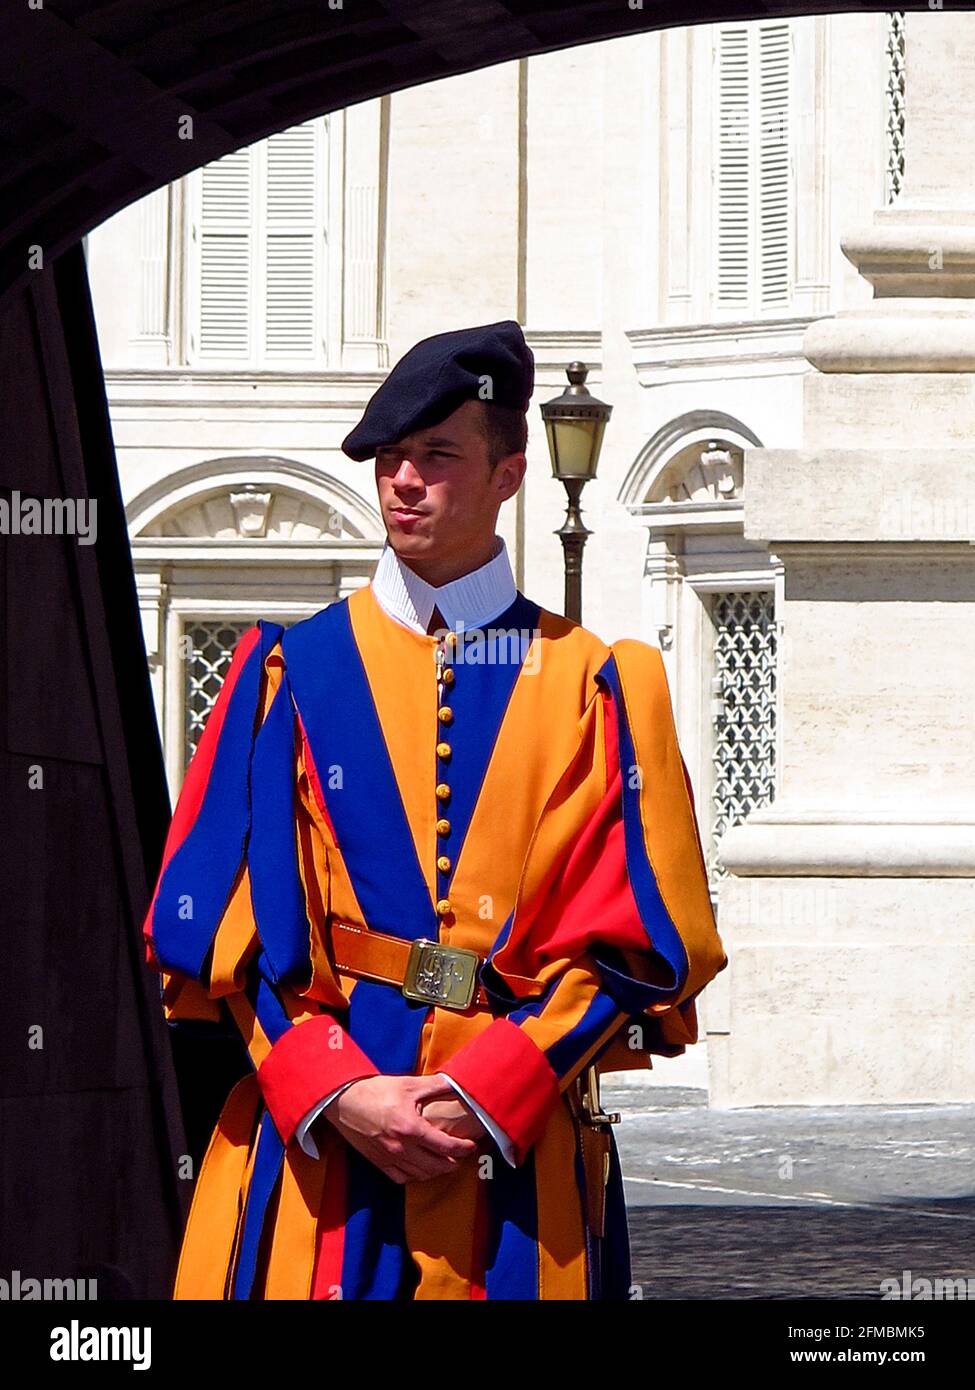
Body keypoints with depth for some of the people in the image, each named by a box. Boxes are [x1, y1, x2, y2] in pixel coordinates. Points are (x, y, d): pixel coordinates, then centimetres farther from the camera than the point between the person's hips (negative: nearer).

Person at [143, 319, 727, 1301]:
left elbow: (628, 938, -1)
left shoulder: (588, 687, 6)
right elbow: (231, 923, 1)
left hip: (519, 1162, 0)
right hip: (312, 1142, 0)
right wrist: (338, 1092, -13)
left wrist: (484, 1092, -13)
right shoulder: (292, 672, 7)